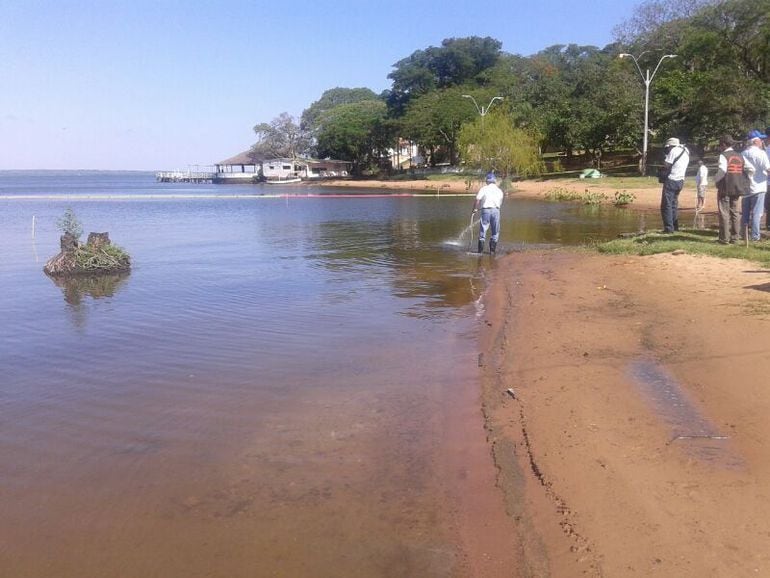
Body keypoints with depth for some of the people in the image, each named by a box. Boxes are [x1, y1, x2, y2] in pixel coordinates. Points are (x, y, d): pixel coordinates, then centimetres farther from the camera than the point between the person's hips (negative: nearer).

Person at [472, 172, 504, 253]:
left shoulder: (484, 188, 0)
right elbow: (500, 203, 14)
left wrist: (475, 208, 4)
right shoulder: (499, 191, 11)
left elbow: (477, 200, -11)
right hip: (496, 210, 2)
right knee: (495, 232, 12)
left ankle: (481, 250, 6)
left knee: (483, 230, 6)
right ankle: (492, 250, 13)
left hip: (486, 210, -2)